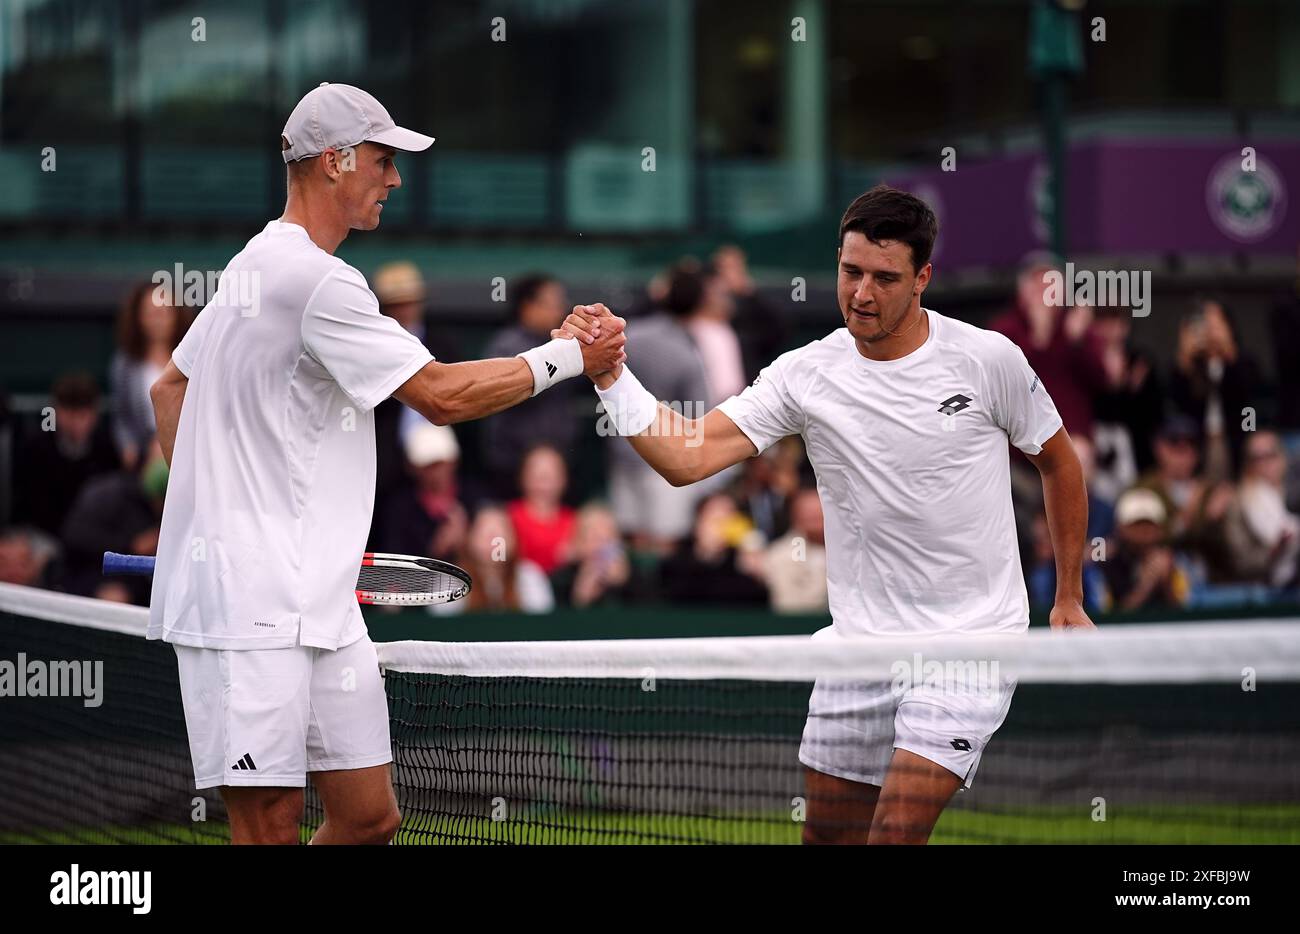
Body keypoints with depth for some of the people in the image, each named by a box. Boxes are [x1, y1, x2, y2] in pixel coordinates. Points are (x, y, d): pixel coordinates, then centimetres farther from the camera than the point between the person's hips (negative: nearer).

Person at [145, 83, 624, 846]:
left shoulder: (254, 268, 16)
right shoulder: (320, 281, -15)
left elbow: (171, 389, 26)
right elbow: (441, 396, -15)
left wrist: (211, 502, 22)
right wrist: (566, 358, -7)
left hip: (316, 603, 10)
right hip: (251, 603, -10)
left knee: (370, 815, 7)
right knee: (271, 826, -10)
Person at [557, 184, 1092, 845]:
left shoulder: (988, 359, -8)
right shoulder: (804, 375, -4)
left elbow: (1058, 463, 8)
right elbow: (685, 457, -13)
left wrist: (1069, 600, 10)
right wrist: (611, 374, -27)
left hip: (970, 638, -4)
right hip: (860, 642, 4)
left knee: (896, 832, -18)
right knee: (827, 833, 10)